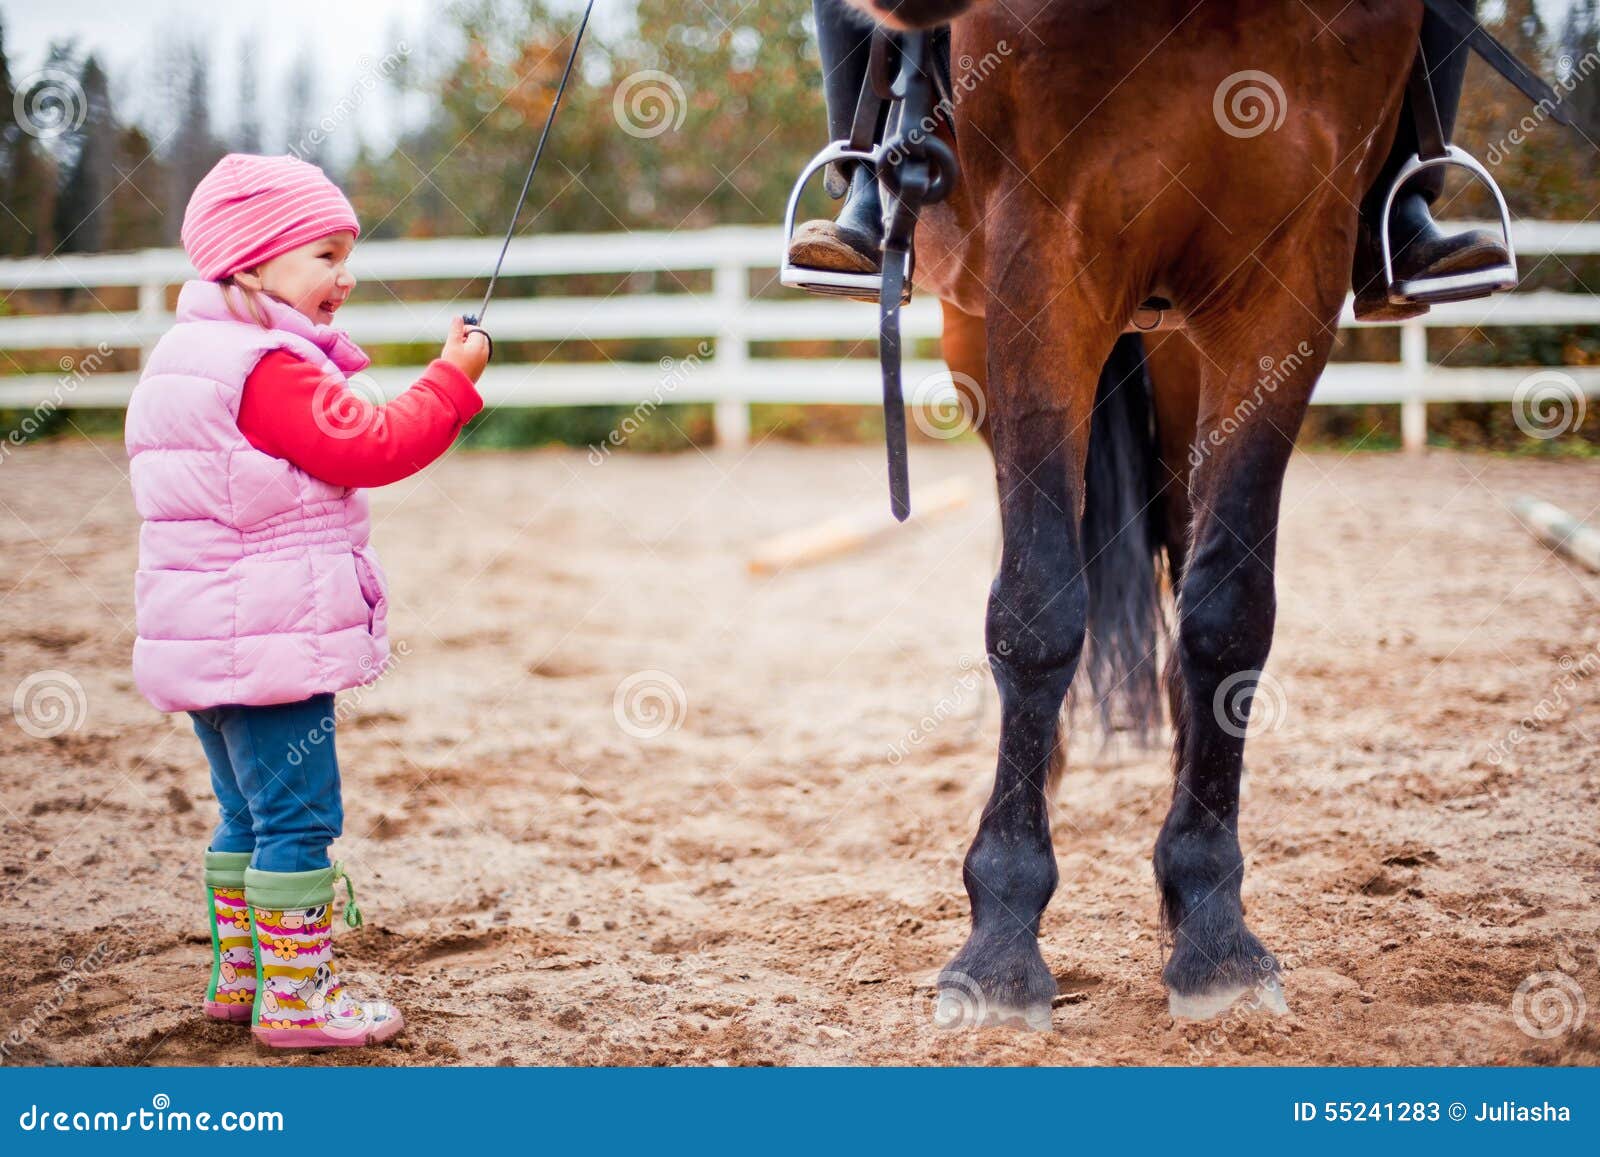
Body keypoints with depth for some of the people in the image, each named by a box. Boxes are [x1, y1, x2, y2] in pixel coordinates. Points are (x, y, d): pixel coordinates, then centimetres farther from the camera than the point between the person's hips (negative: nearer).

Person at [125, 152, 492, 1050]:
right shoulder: (272, 373, -18)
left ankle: (239, 973, 27)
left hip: (204, 640, 11)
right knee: (298, 817, -5)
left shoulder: (191, 359, 16)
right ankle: (295, 997, -3)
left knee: (249, 811, 20)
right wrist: (454, 379, -12)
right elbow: (374, 446, -21)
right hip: (271, 642, -10)